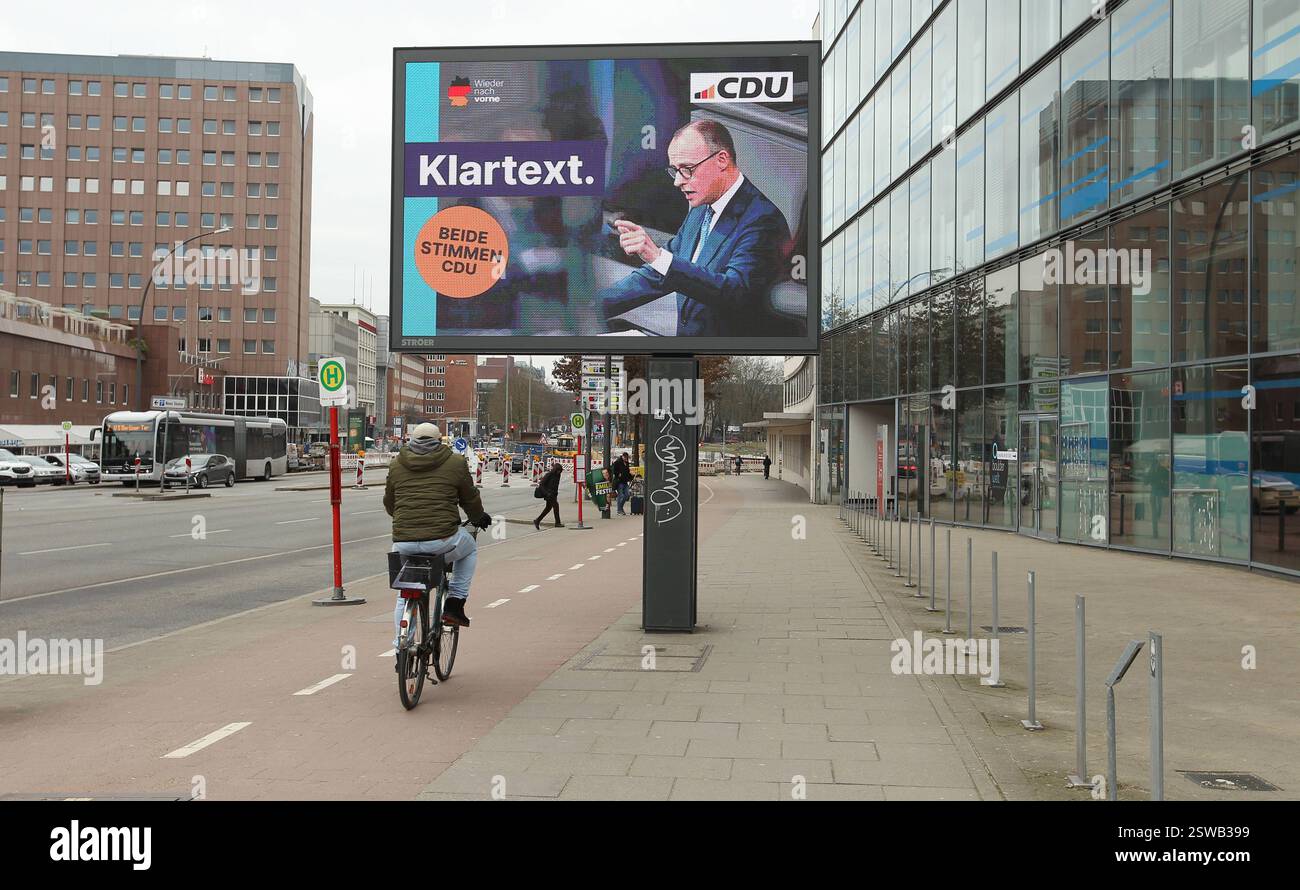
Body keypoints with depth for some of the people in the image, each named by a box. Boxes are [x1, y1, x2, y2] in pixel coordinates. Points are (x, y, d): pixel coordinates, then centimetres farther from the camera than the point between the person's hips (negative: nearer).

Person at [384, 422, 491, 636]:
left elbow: (389, 504, 24)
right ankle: (454, 604, 21)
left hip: (403, 542, 3)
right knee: (470, 549, 29)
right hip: (442, 540, -3)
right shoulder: (455, 463, 5)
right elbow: (470, 499, 13)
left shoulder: (396, 465, 14)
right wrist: (479, 518, 34)